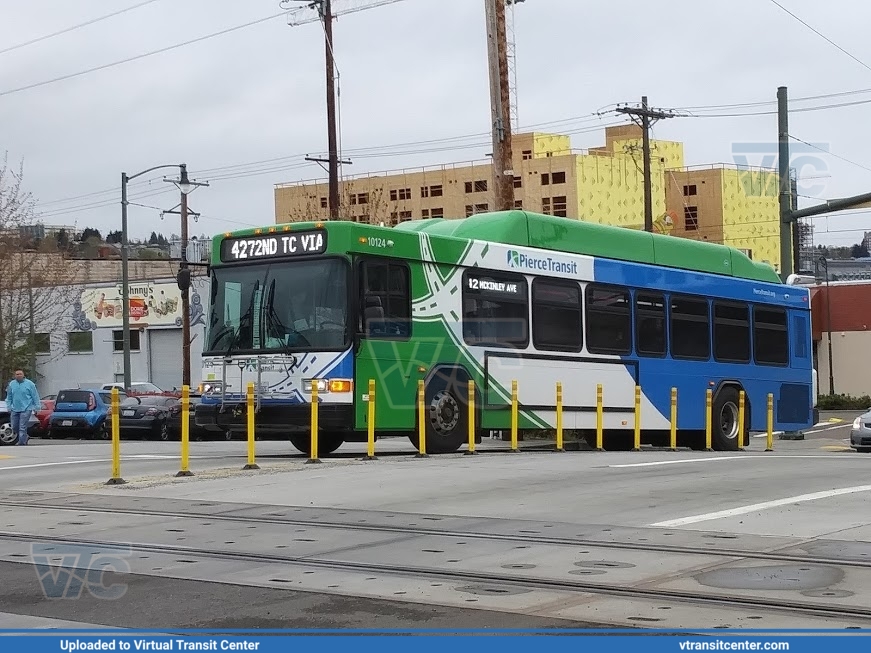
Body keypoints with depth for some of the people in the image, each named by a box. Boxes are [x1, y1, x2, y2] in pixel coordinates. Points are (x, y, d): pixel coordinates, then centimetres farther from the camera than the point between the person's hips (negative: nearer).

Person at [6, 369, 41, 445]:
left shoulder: (30, 384, -3)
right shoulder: (11, 384, 8)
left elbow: (35, 396, 0)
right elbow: (9, 397, 16)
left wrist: (37, 407, -3)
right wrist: (9, 407, 11)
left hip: (26, 409, -5)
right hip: (15, 410, 5)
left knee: (22, 427, -11)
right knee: (14, 427, 9)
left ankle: (22, 443, -7)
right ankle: (24, 438, 31)